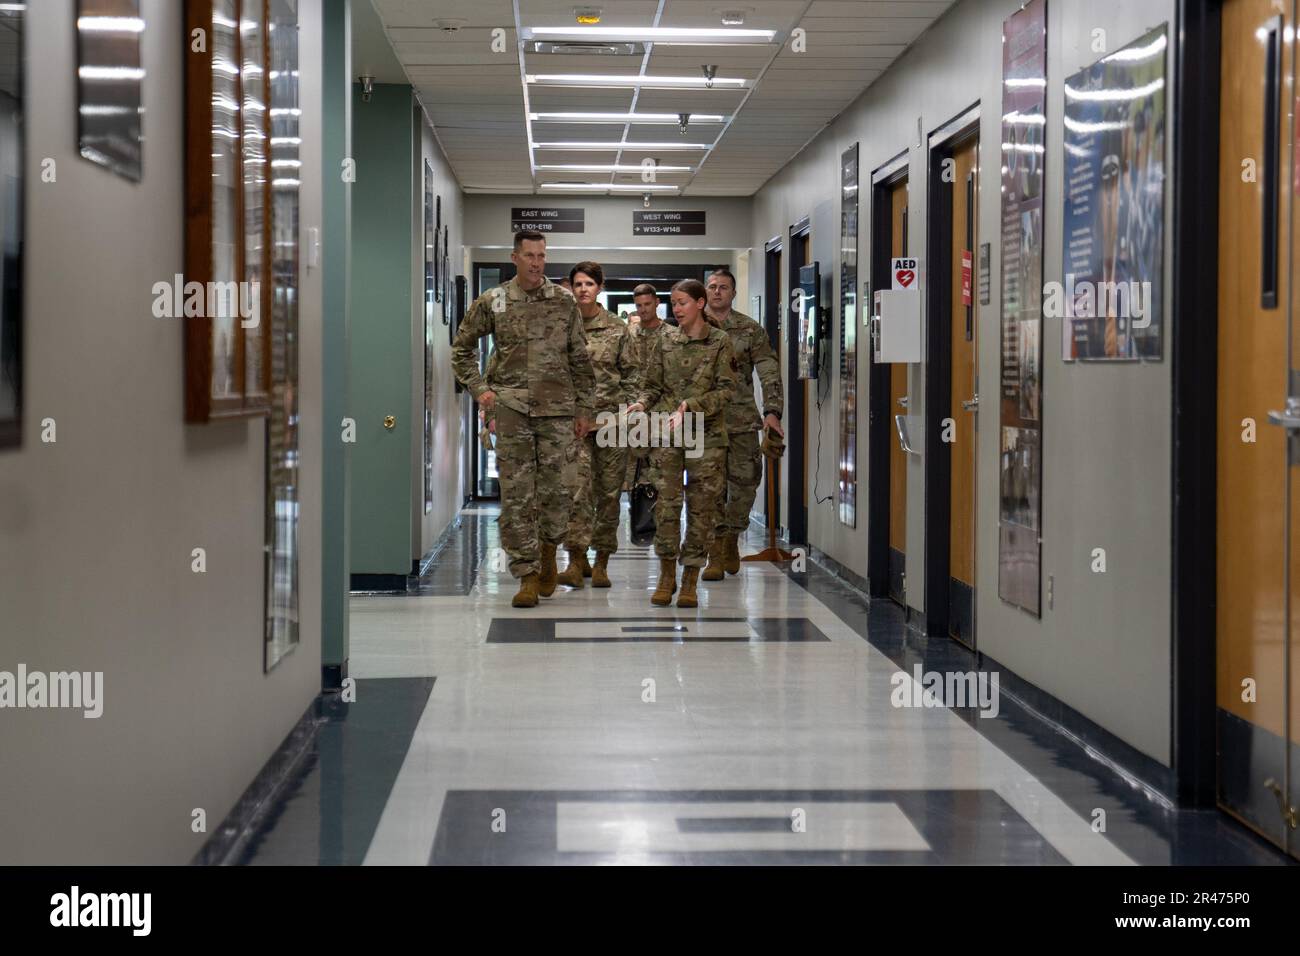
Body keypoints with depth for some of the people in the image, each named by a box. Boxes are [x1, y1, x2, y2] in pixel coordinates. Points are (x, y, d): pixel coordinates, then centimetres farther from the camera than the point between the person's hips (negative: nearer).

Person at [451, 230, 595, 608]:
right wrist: (478, 389, 5)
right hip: (511, 407, 0)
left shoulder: (564, 301, 7)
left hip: (557, 408, 0)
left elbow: (580, 360, 10)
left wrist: (584, 408, 7)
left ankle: (548, 553, 26)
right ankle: (528, 574, 3)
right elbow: (462, 348, 15)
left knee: (554, 489, -1)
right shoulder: (492, 302, 6)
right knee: (516, 494, -2)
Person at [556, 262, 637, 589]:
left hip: (610, 415, 1)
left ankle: (601, 562, 12)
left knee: (609, 489, 3)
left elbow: (630, 374, 8)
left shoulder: (617, 328, 6)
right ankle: (577, 559, -13)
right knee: (577, 486, -14)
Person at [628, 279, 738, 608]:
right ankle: (666, 575, 7)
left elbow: (725, 389, -4)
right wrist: (641, 403, -9)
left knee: (701, 505, 0)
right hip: (667, 431, 2)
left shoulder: (719, 341, 1)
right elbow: (652, 384, 12)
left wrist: (691, 405, -16)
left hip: (706, 433, -2)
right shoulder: (666, 340, 9)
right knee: (666, 501, -4)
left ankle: (690, 581, 7)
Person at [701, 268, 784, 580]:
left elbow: (769, 372, -1)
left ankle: (732, 537, 22)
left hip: (742, 418, 0)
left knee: (745, 481, 0)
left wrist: (772, 411, -13)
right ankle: (716, 554, 5)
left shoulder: (751, 330, 6)